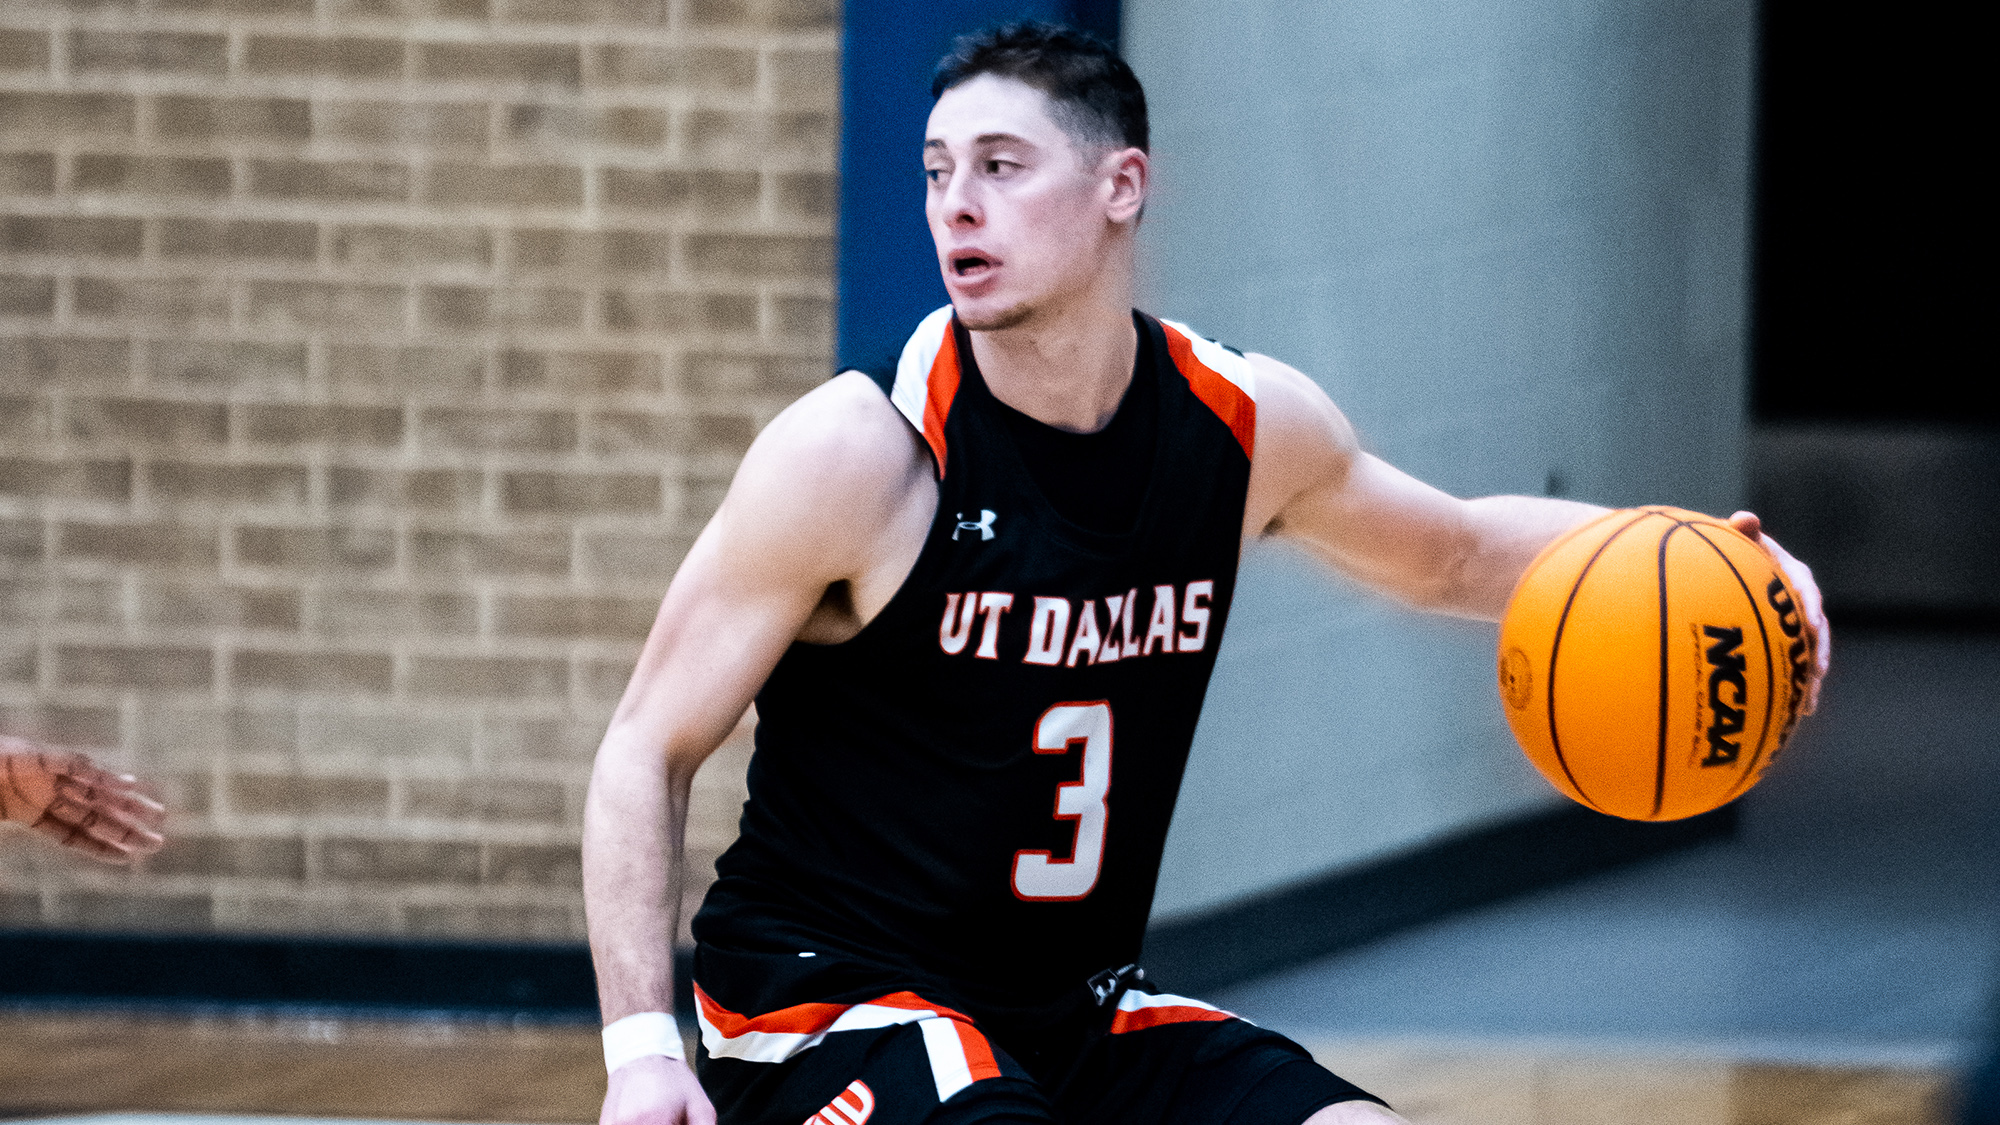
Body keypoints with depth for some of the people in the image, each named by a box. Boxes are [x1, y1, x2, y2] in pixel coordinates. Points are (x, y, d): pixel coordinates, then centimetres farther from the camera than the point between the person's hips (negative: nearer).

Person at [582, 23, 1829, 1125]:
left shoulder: (1246, 427, -1)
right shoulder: (858, 453, -16)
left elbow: (1454, 552, 21)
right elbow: (649, 751, -10)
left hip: (1079, 1004, 6)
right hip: (827, 1002, -6)